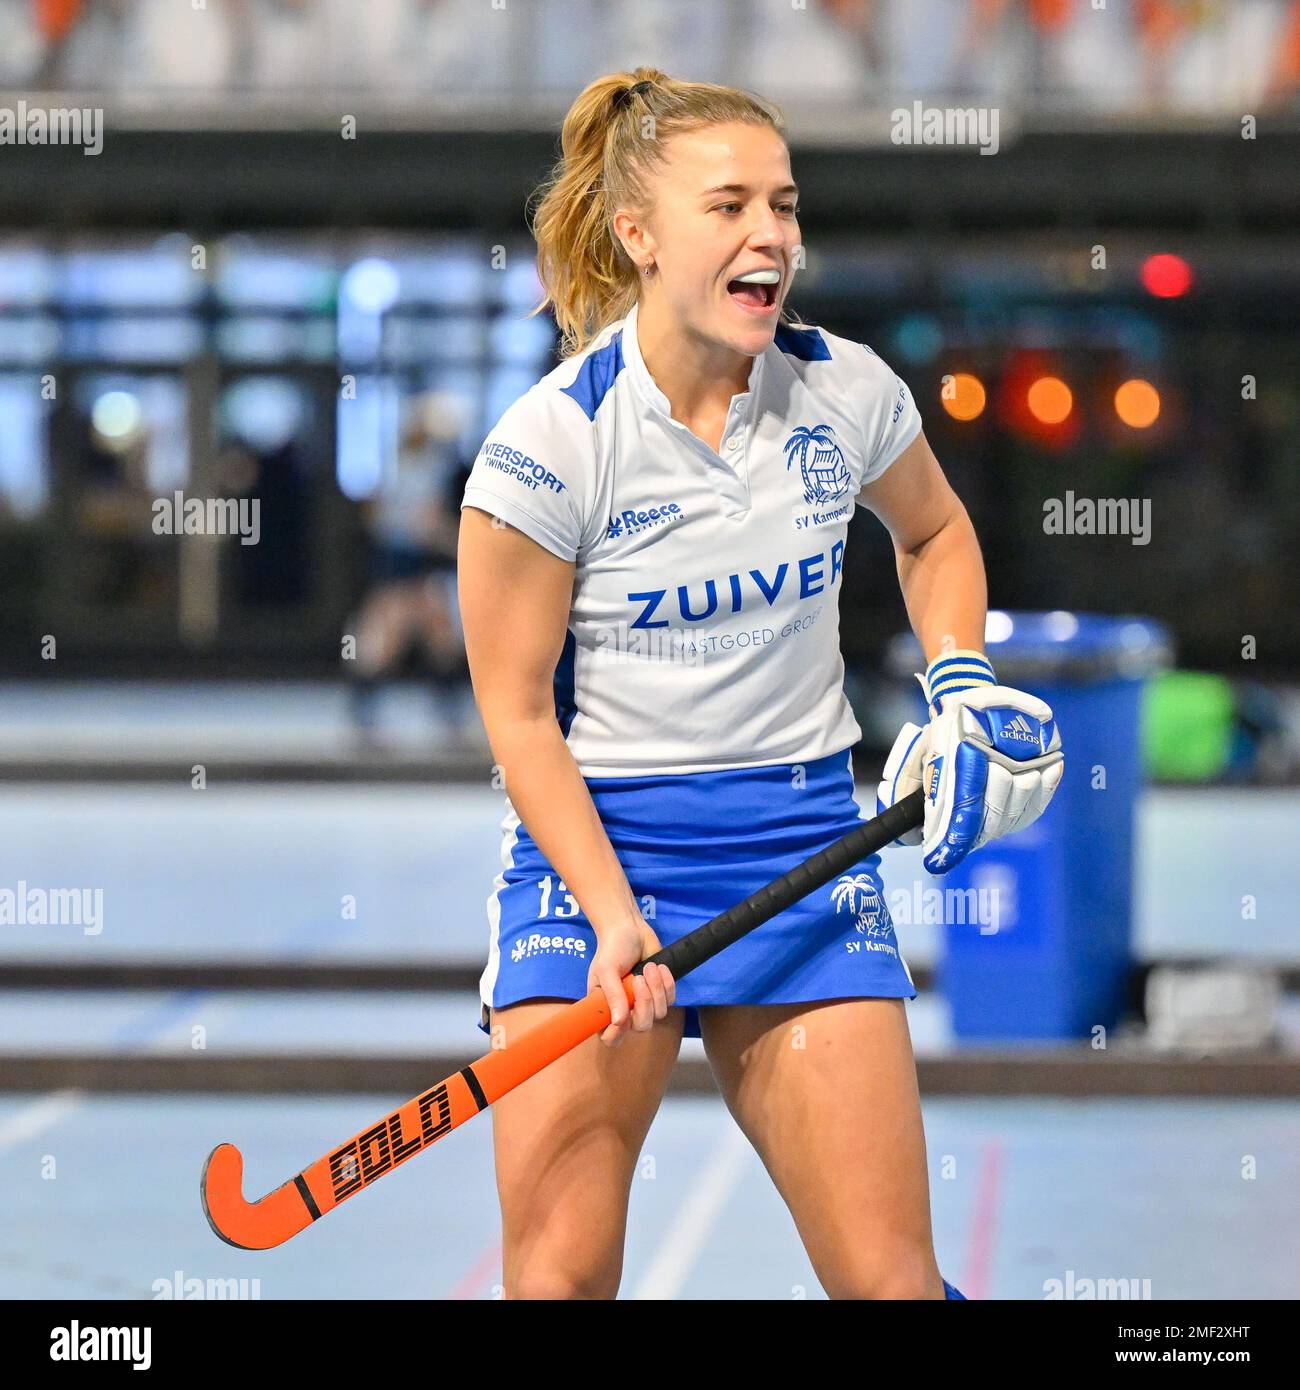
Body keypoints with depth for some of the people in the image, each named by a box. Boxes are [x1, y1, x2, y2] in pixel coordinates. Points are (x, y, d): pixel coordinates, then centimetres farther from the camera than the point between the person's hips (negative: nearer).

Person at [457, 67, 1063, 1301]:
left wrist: (962, 689, 5)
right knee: (559, 1268, -11)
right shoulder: (548, 444, -14)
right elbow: (517, 714, -8)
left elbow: (932, 531, 21)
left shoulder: (846, 392, -2)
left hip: (802, 843, 3)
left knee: (889, 1279, -5)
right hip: (591, 838, -3)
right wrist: (613, 916, -18)